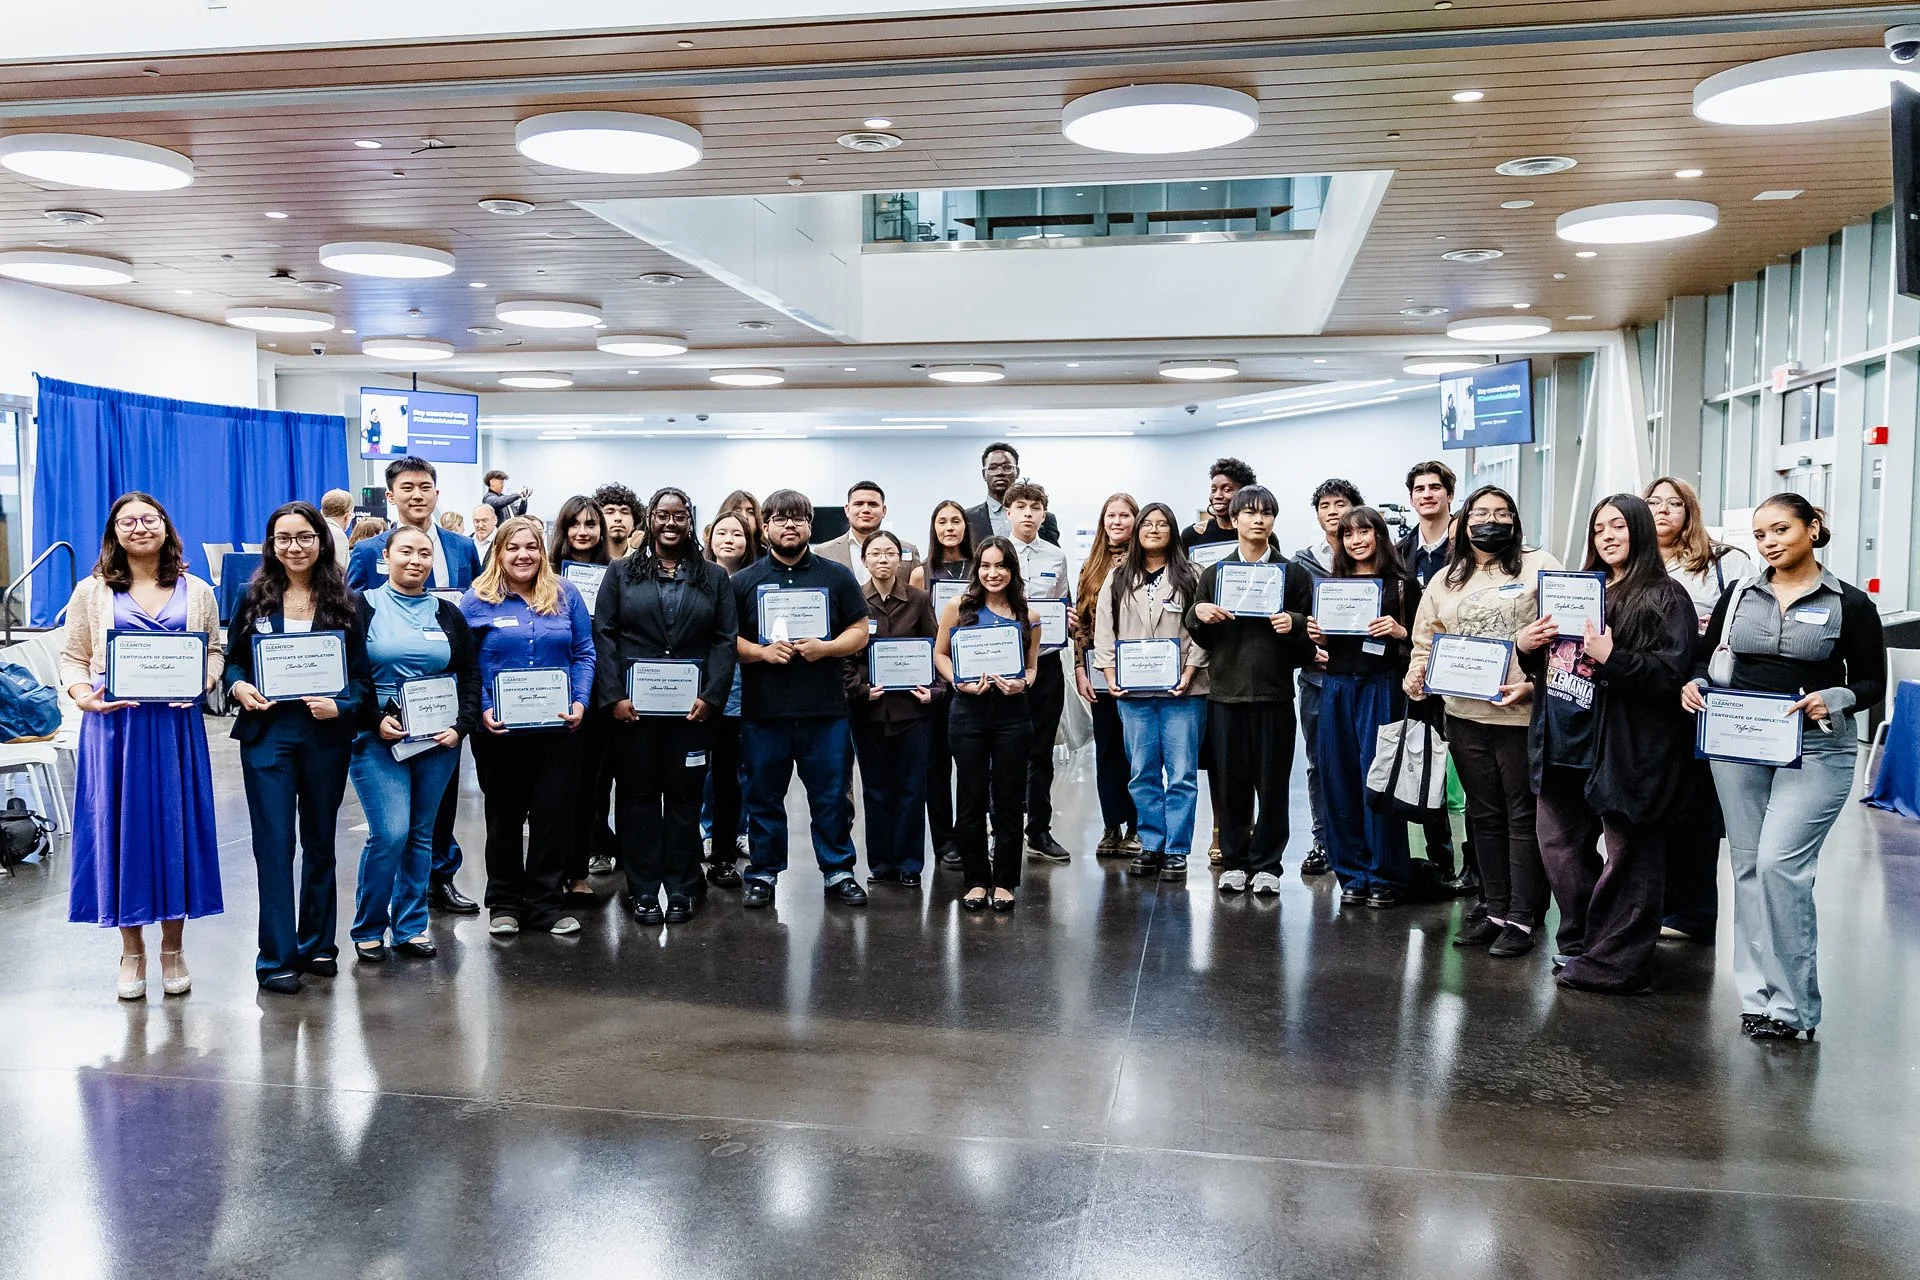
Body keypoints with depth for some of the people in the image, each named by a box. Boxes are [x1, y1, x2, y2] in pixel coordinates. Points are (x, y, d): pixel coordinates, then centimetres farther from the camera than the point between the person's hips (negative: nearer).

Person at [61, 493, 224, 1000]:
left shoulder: (196, 592, 9)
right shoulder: (93, 592, 6)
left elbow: (215, 651, 11)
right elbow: (72, 657, 6)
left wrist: (201, 682, -9)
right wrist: (83, 695, -12)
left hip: (178, 725, 1)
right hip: (113, 725, 0)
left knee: (176, 827, 4)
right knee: (120, 828, 3)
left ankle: (173, 949, 19)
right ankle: (132, 952, 18)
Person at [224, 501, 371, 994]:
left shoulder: (343, 602, 2)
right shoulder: (255, 598, 4)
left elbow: (363, 675, 1)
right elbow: (232, 659, 10)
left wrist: (341, 706, -17)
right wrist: (239, 687, -11)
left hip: (326, 736, 1)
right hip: (267, 734, 0)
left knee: (320, 841, 13)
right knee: (274, 845, -2)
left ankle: (318, 944, 26)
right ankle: (277, 958, 4)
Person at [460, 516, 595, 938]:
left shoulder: (565, 595, 5)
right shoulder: (478, 600, -1)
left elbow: (584, 654, 6)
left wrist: (580, 702, -7)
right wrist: (482, 711, -13)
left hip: (559, 728, 2)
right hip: (500, 730, -1)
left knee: (554, 816, 5)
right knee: (504, 817, 11)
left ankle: (546, 902, 17)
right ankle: (504, 903, 23)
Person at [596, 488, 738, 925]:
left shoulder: (714, 577, 9)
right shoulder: (622, 574, 7)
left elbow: (725, 640, 3)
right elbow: (604, 635, 2)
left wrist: (711, 697, -8)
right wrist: (613, 696, -9)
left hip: (692, 705, 0)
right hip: (633, 704, 0)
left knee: (685, 795, 5)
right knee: (639, 795, 4)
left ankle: (682, 889, 14)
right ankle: (643, 891, 11)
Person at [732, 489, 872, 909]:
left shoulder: (837, 576, 7)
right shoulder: (744, 581, 7)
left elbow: (859, 632, 7)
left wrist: (825, 647, -11)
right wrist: (762, 651, -13)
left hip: (825, 710, 0)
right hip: (763, 711, 0)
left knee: (832, 796, 6)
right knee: (764, 797, 9)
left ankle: (838, 871, 17)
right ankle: (763, 874, 20)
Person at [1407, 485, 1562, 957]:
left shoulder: (1538, 567, -1)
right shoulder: (1446, 580, 14)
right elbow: (1426, 640, 19)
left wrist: (1533, 684, -17)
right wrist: (1417, 672, -1)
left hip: (1522, 714, -5)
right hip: (1464, 715, 5)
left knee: (1523, 819, 1)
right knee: (1485, 817, 13)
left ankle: (1522, 918, 9)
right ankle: (1496, 911, 22)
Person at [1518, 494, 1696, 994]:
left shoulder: (1665, 598, -4)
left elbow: (1670, 673, -14)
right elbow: (1544, 662, 24)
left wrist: (1611, 658, -25)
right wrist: (1525, 644, 2)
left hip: (1625, 747, -7)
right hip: (1564, 741, 7)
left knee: (1626, 852, 0)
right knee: (1560, 844, 14)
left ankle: (1613, 960, 11)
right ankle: (1578, 940, 30)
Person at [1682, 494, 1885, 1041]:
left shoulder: (1849, 603, -1)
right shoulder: (1739, 594, 9)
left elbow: (1872, 681, 1)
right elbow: (1704, 655, 14)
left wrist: (1834, 700, -18)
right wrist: (1695, 685, -7)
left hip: (1815, 751, -4)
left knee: (1780, 863, -16)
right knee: (1748, 866, 6)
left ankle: (1792, 1001, -4)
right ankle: (1760, 994, 16)